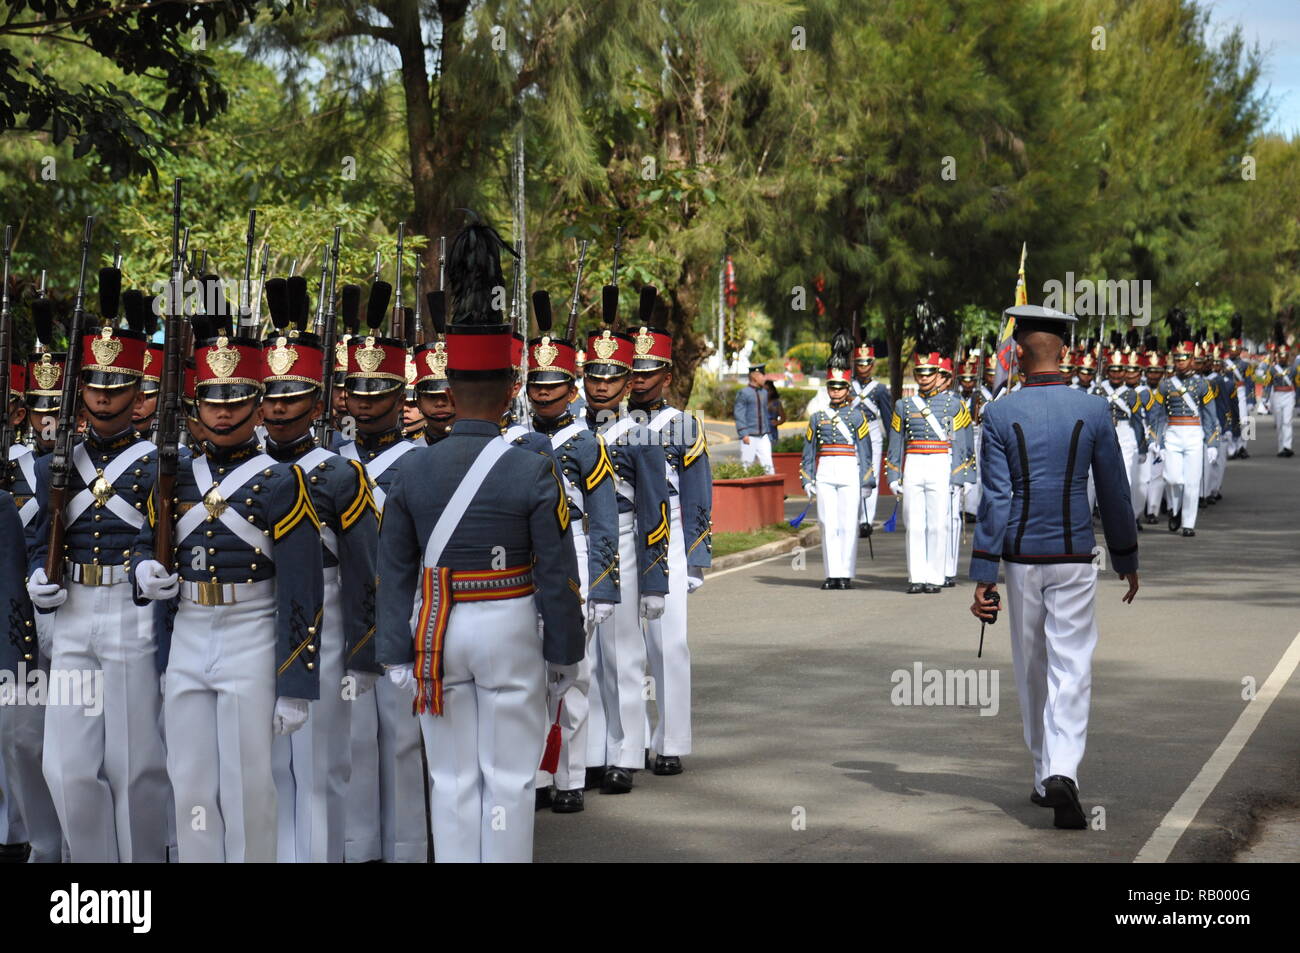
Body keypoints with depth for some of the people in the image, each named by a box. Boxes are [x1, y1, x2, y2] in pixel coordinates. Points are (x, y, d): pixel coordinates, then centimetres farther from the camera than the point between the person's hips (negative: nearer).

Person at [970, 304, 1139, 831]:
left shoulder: (999, 415, -7)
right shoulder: (1094, 412, -3)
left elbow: (995, 501, -11)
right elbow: (1114, 494, 2)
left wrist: (983, 579, -9)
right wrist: (1128, 561, 15)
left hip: (1021, 560, 1)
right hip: (1074, 560, 0)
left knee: (1032, 671, 15)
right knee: (1071, 673, -2)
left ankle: (1046, 776, 26)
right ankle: (1062, 774, -21)